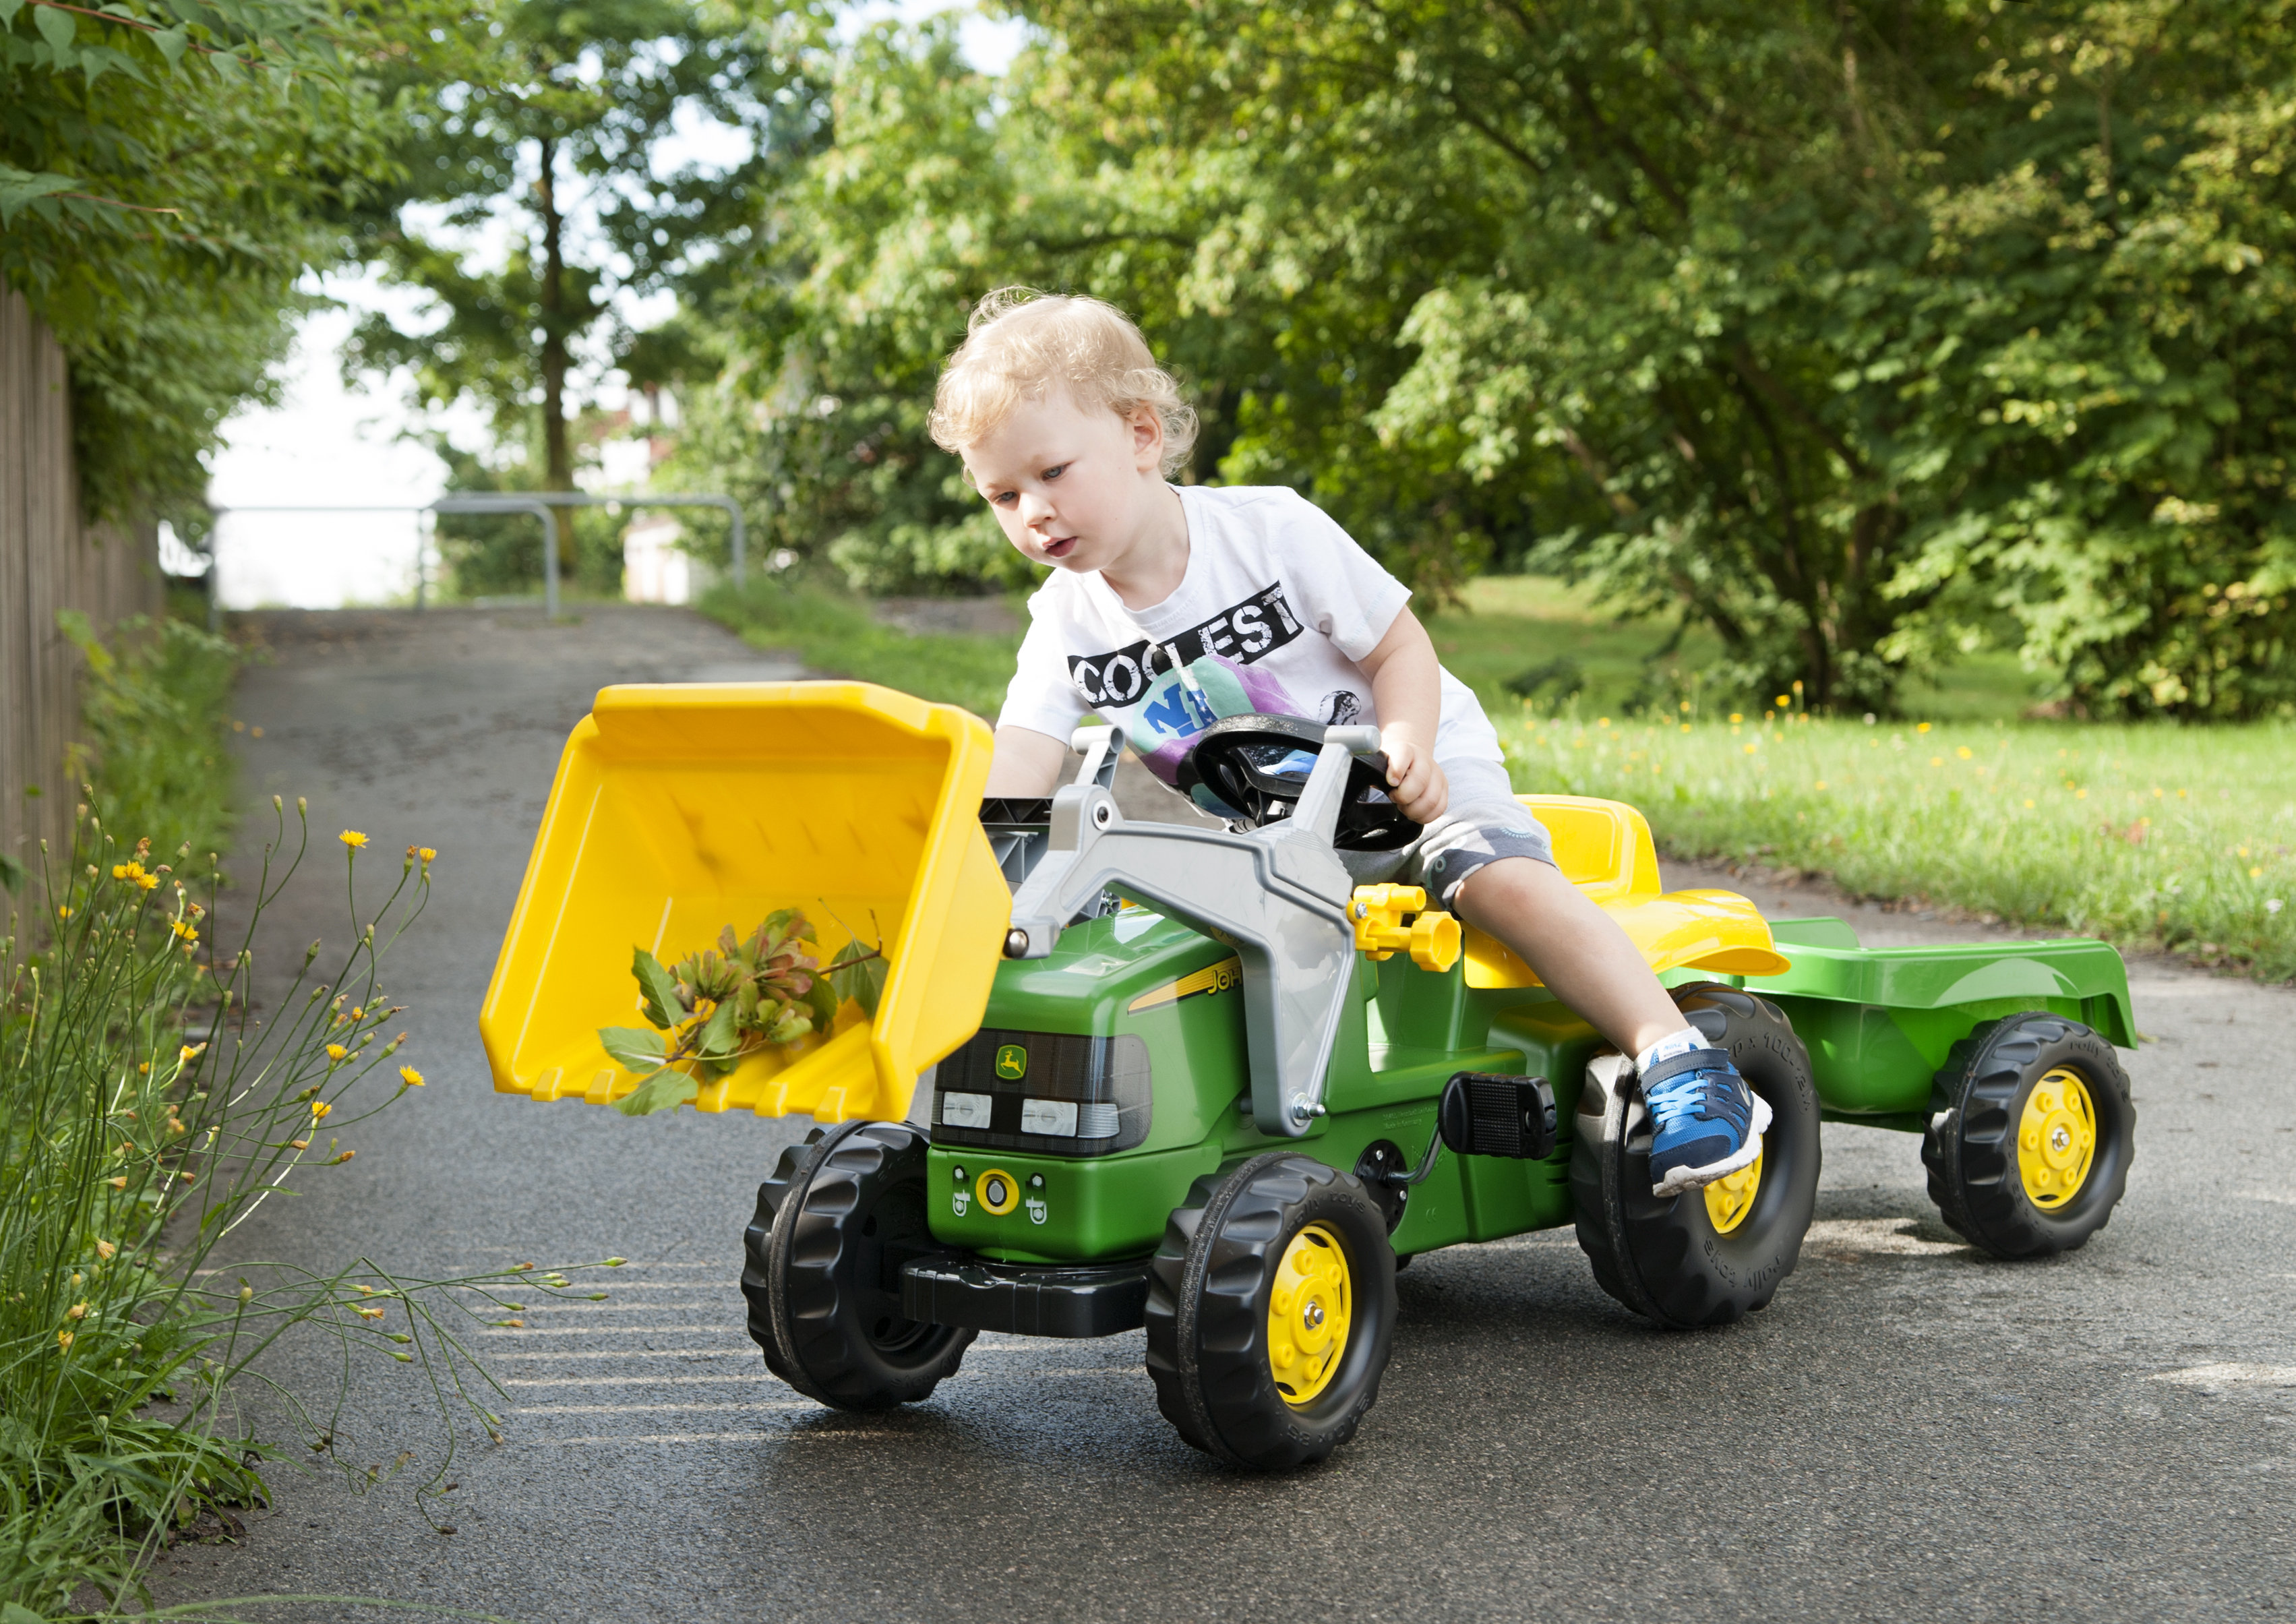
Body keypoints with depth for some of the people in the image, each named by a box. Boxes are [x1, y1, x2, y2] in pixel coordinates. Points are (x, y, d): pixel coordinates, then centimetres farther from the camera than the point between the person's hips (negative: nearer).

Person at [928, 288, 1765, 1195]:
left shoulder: (1271, 531, -17)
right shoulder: (1067, 621, -6)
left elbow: (1401, 647, -10)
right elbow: (1019, 763, -18)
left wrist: (1402, 752, -29)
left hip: (1412, 778, -5)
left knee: (1500, 877, -28)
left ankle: (1673, 1056, -26)